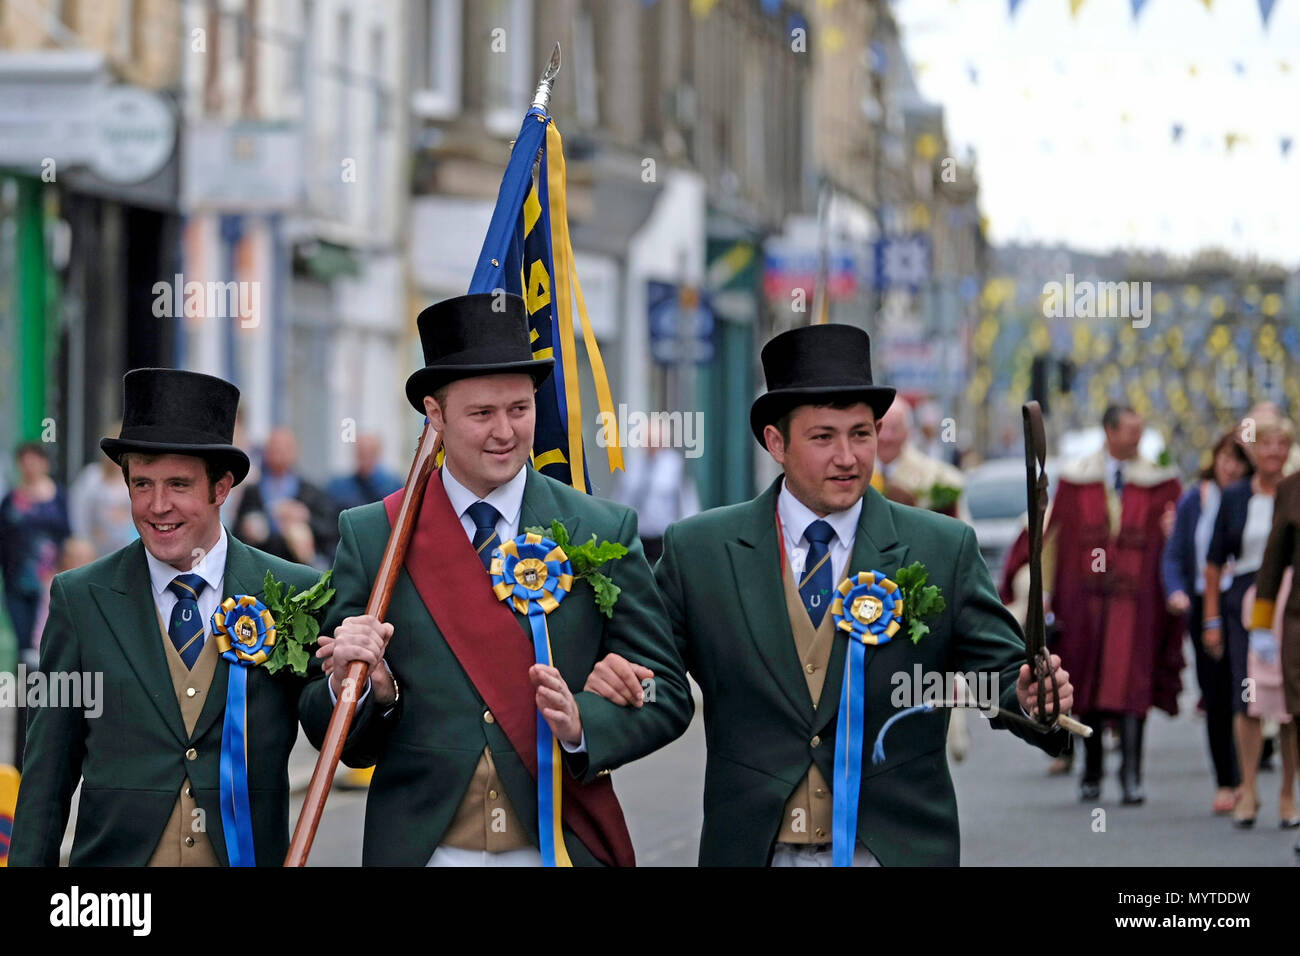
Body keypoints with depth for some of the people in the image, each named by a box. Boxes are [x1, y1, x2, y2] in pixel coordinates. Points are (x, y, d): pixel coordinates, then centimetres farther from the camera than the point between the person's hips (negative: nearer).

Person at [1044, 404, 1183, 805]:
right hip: (1086, 599, 1)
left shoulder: (1158, 484, 5)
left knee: (1131, 689, -9)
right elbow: (1054, 536, 6)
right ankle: (1091, 775, 19)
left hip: (1135, 602, -1)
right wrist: (1046, 594, 3)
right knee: (1088, 690, 7)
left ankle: (1131, 778, -8)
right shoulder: (1075, 481, 6)